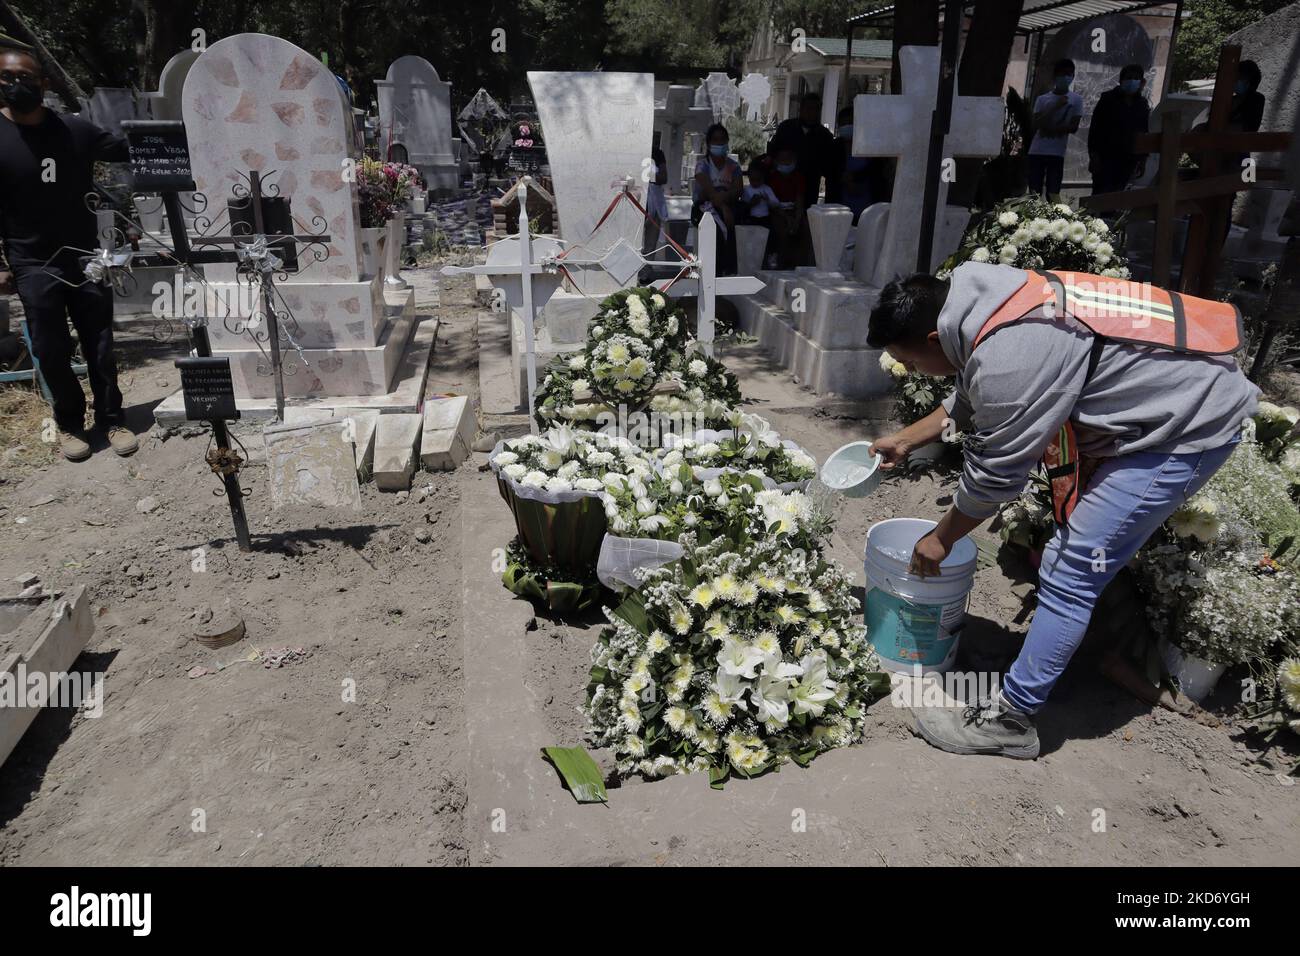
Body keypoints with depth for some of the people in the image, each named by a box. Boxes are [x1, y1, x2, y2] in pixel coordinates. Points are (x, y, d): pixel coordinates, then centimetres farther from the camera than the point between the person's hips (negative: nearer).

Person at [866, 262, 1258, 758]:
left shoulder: (1006, 356, -29)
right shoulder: (993, 305, 1)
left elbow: (994, 473, -18)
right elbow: (969, 398, 20)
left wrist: (940, 539, -3)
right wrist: (905, 439, 26)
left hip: (1187, 428, -10)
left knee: (1069, 573, -9)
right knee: (1075, 565, 15)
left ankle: (1008, 720, 1)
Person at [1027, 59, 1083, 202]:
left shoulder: (1076, 99, 6)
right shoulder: (1042, 99, 8)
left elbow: (1073, 127, -1)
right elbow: (1036, 124, -3)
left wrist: (1051, 129, -8)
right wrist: (1055, 107, -11)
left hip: (1057, 153, -1)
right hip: (1037, 151, 1)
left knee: (1053, 193, -8)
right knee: (1034, 193, -1)